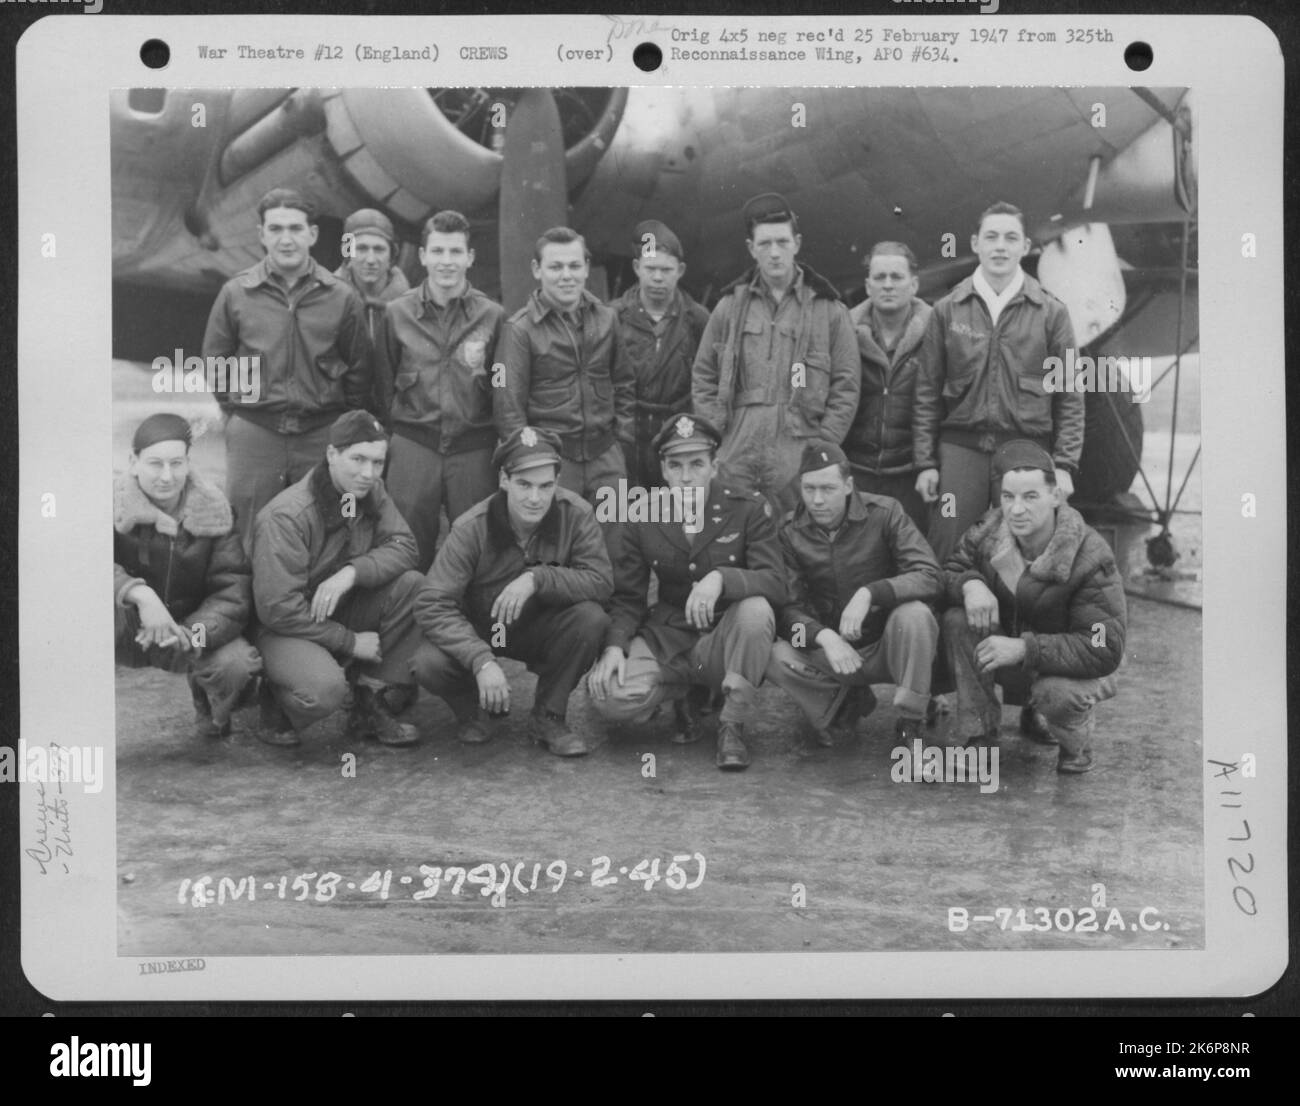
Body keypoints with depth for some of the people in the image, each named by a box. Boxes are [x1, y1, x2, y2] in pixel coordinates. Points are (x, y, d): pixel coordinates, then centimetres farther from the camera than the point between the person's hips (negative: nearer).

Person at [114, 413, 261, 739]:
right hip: (126, 633, -2)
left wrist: (191, 635, -35)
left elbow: (233, 593, -14)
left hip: (195, 627, 2)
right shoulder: (112, 505, -15)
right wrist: (139, 594, -51)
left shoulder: (214, 511, -8)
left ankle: (210, 715, 12)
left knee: (240, 665, -29)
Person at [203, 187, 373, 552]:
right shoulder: (235, 293, 0)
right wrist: (239, 410, 8)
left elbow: (359, 368, 7)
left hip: (322, 436, 0)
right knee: (251, 544, 5)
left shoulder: (341, 297, 0)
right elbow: (215, 361, 11)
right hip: (253, 436, 0)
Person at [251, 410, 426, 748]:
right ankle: (276, 700, 2)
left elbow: (403, 546, -9)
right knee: (324, 689, -37)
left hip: (344, 612, 7)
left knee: (413, 586, -17)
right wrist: (351, 642, -21)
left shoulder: (370, 492, -1)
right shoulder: (286, 516, -24)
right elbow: (277, 608, -25)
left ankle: (373, 705, -7)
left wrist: (352, 572, -28)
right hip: (286, 628, -7)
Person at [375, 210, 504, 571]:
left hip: (475, 449, 0)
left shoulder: (493, 316, 3)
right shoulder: (397, 314, 5)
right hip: (413, 446, 0)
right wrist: (397, 424, 7)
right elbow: (383, 383, 11)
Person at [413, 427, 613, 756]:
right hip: (476, 631, -2)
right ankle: (472, 711, 6)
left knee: (591, 617, -28)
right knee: (431, 665, -31)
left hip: (540, 627, 2)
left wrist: (537, 578, -40)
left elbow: (602, 580, -24)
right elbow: (432, 605, -29)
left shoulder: (575, 513, -18)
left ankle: (548, 717, -6)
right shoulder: (473, 528, -24)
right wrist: (482, 661, -41)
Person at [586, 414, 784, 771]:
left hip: (726, 640, -2)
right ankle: (680, 693, 11)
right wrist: (615, 645, -17)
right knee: (610, 697, -26)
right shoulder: (643, 521, 1)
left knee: (756, 609, -36)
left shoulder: (750, 509, -7)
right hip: (667, 639, 2)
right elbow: (627, 597, 3)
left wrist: (721, 578, -37)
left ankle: (732, 726, -16)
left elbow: (774, 584, -18)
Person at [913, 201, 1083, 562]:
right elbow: (927, 393, 8)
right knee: (947, 558, -1)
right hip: (960, 448, 1)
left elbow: (1070, 396, 5)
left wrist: (1064, 464, -3)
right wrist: (925, 462, 2)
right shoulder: (947, 310, 8)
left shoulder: (1050, 312, 5)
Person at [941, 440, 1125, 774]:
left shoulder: (1091, 557, -27)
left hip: (1073, 668, -4)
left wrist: (1025, 649, -39)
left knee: (1055, 694, -38)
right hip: (1008, 657, 4)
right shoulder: (989, 531, -12)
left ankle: (1077, 742, 2)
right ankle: (982, 732, -6)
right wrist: (969, 584, -28)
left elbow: (1104, 650, -30)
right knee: (957, 620, -21)